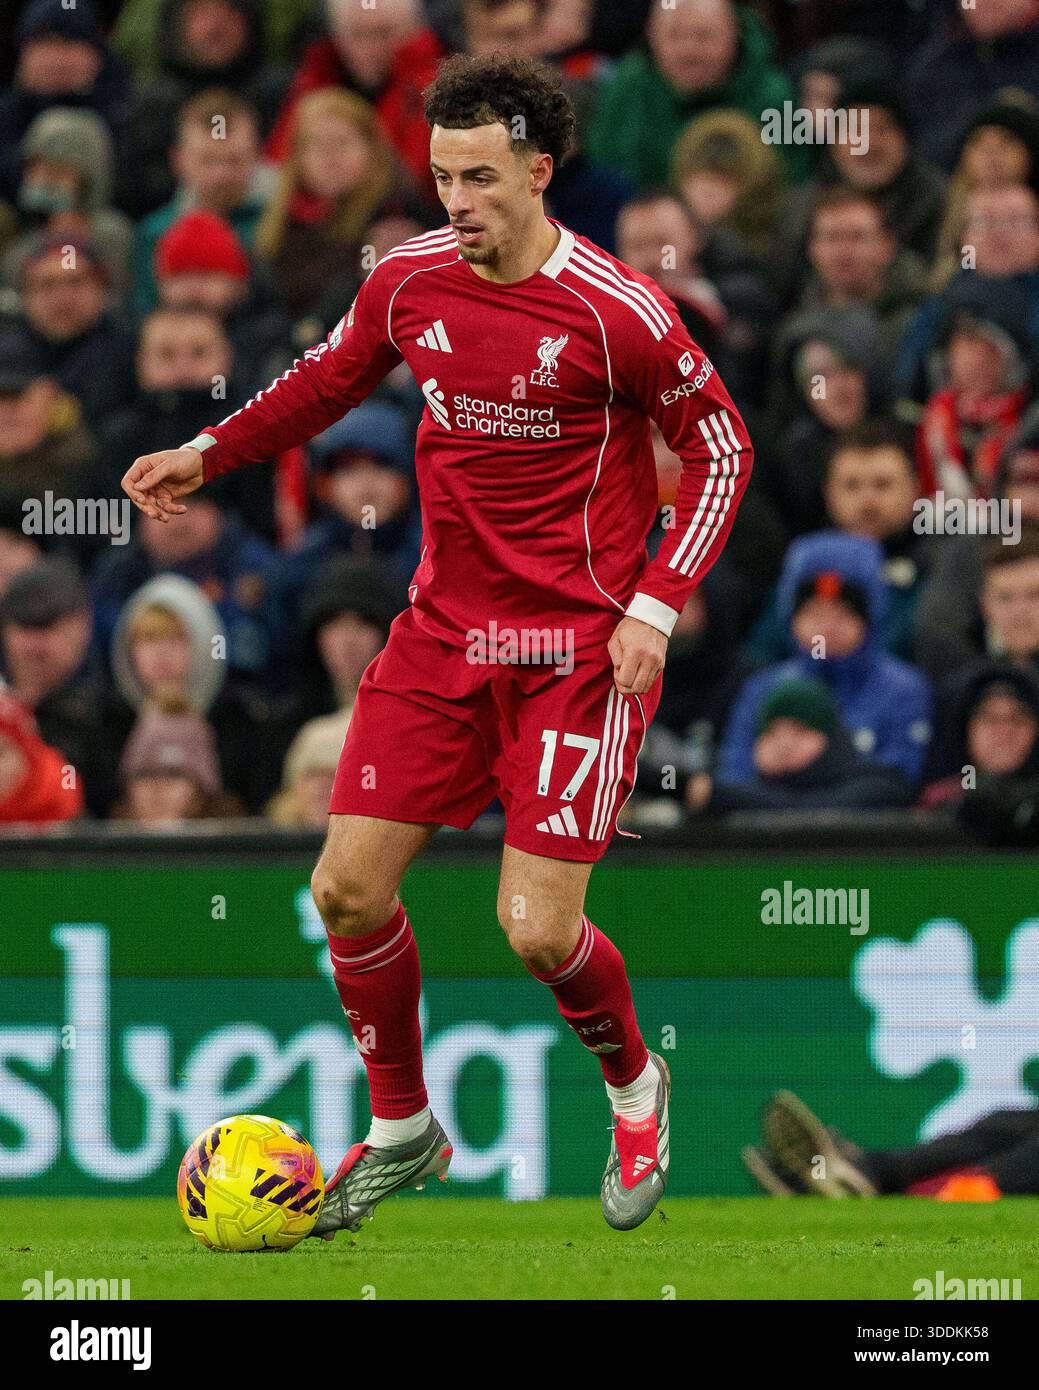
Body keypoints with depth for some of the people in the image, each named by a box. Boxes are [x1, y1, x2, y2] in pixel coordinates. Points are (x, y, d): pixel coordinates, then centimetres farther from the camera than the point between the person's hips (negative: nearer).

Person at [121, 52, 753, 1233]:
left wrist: (655, 605, -12)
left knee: (538, 931, -11)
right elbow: (328, 381, 21)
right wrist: (209, 454, 11)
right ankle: (401, 1132, 21)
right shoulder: (409, 282, 1)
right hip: (441, 634, 5)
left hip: (577, 647, -5)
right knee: (348, 890, -1)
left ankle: (635, 1088, 22)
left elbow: (721, 448, -4)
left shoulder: (618, 313, -14)